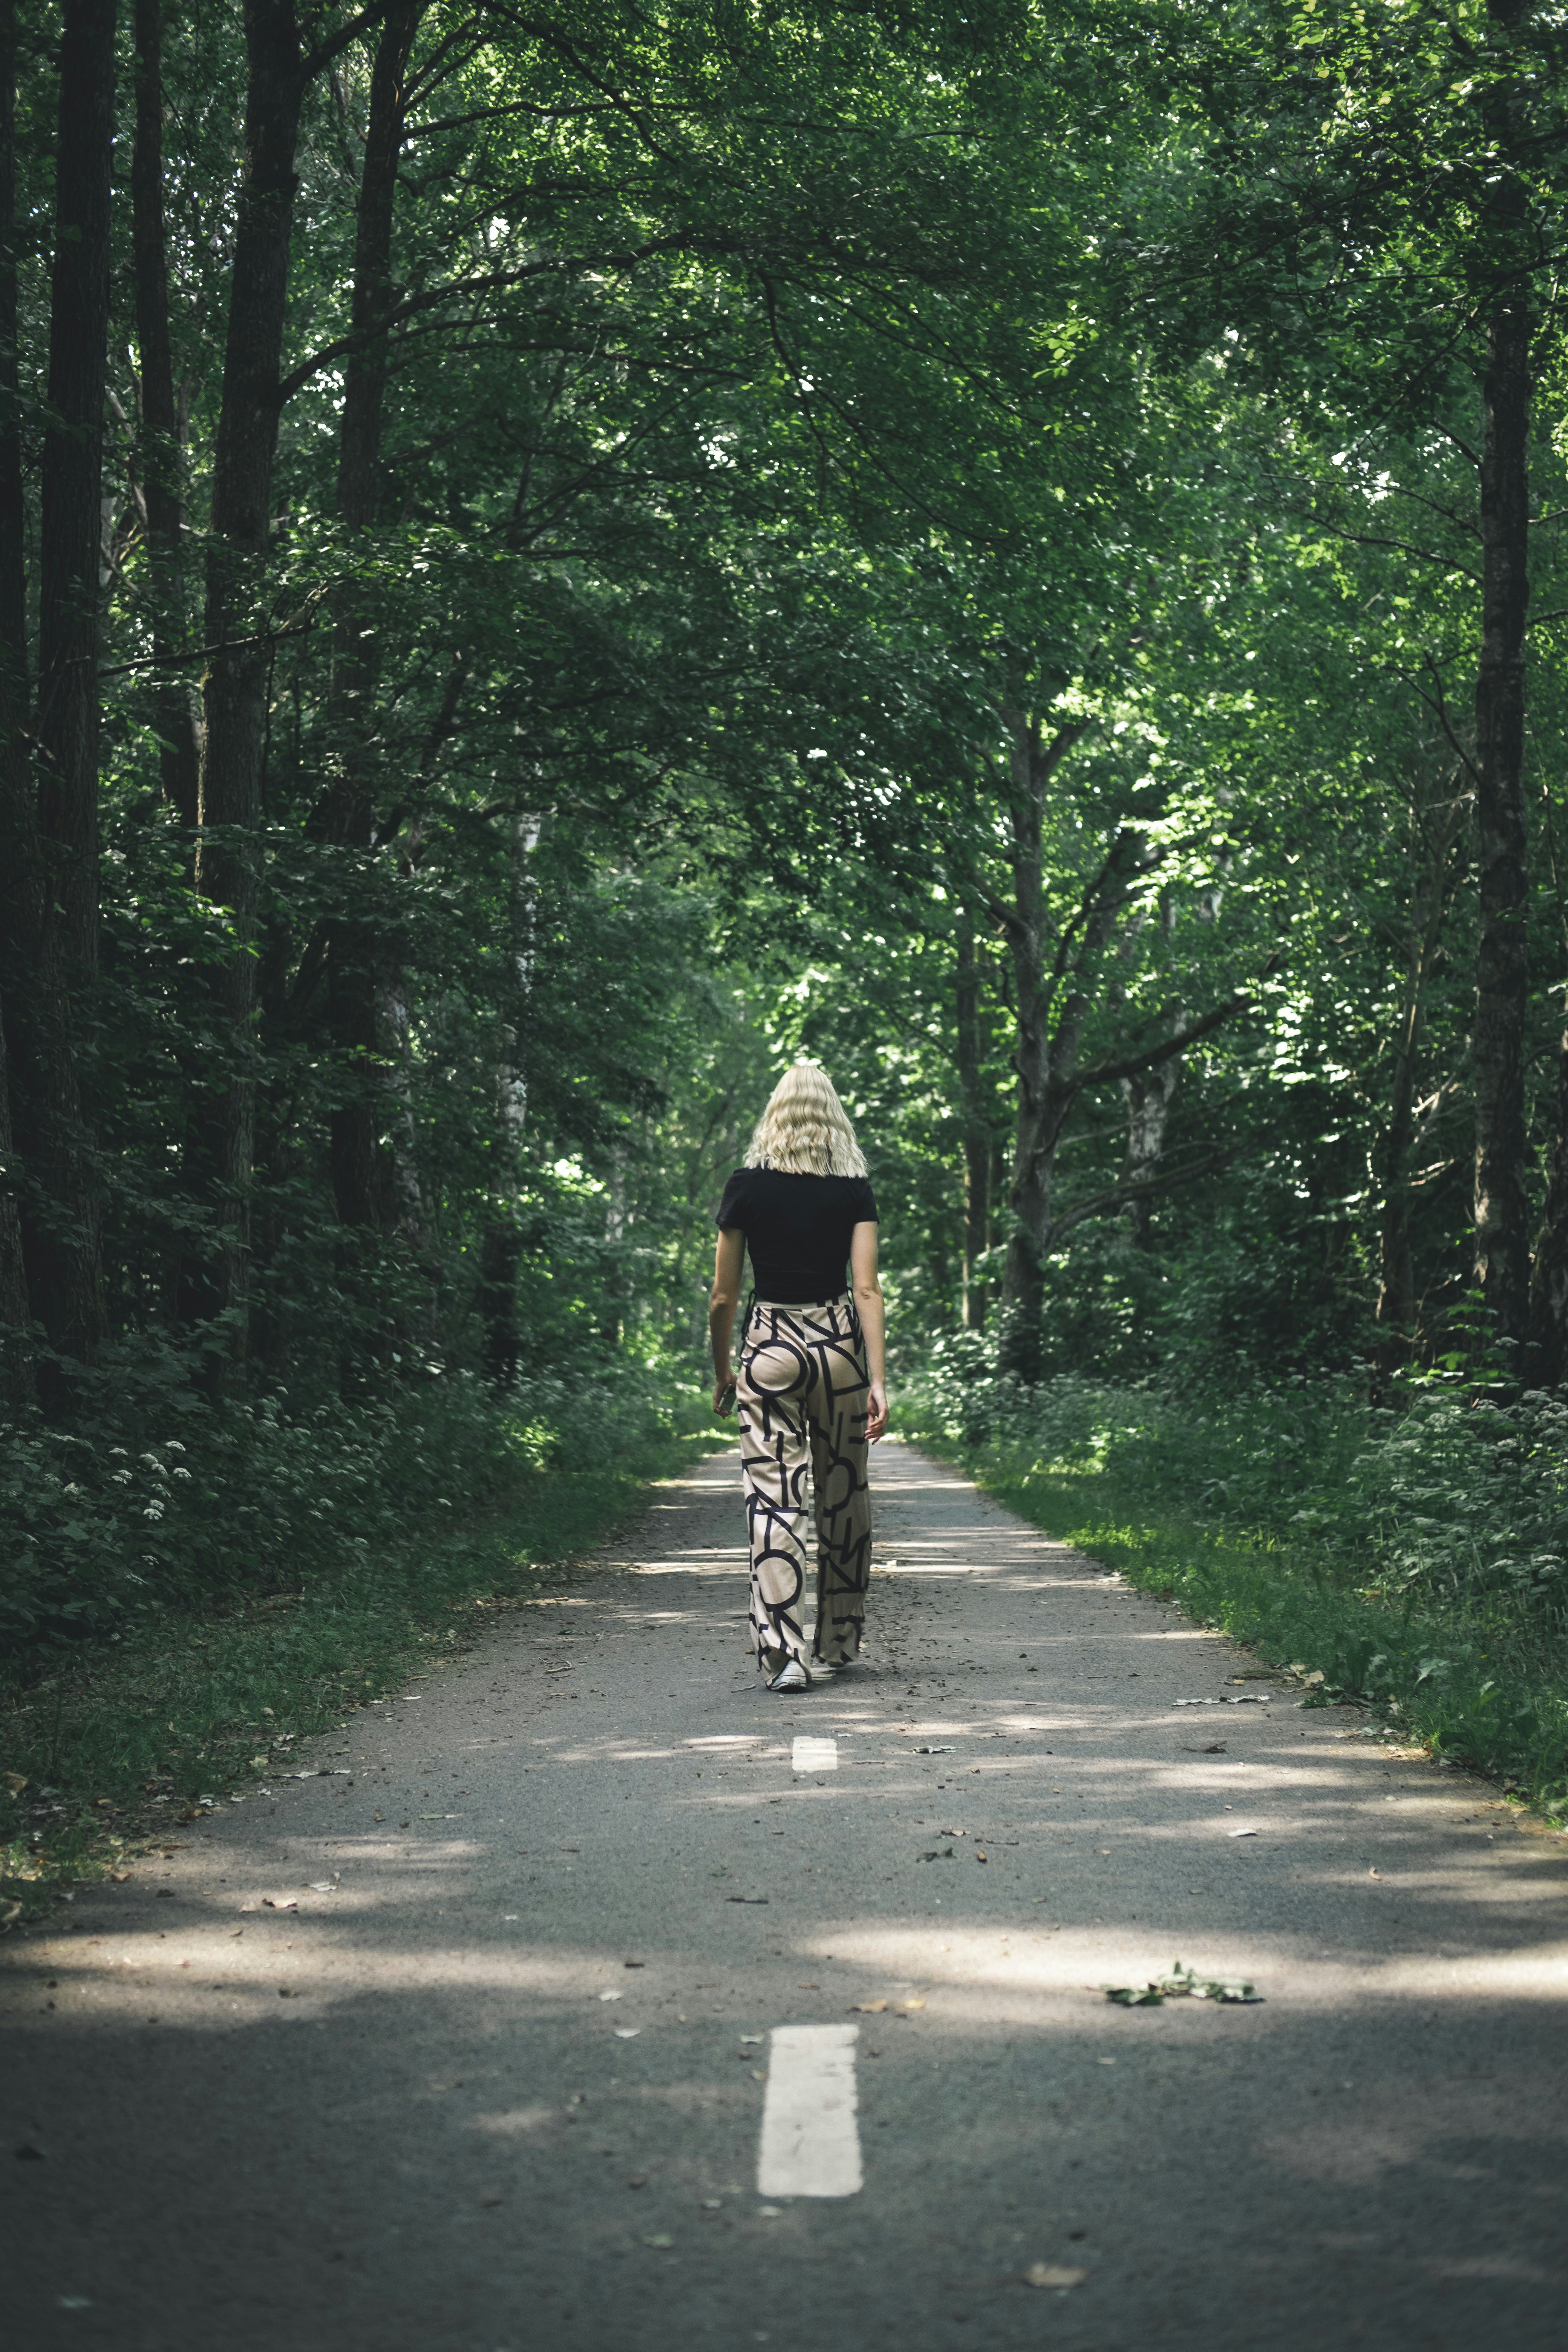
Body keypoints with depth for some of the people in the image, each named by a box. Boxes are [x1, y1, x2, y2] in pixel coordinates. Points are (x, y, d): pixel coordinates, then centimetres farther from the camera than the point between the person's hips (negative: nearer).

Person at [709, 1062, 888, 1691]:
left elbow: (722, 1297, 1)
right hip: (838, 1340, 1)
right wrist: (878, 1380, -8)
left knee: (773, 1496, -2)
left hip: (769, 1345, -1)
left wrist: (721, 1373, 13)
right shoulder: (854, 1189, 0)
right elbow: (868, 1289, -7)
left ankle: (783, 1651, -12)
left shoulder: (747, 1187, -1)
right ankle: (836, 1645, 25)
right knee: (843, 1493, 14)